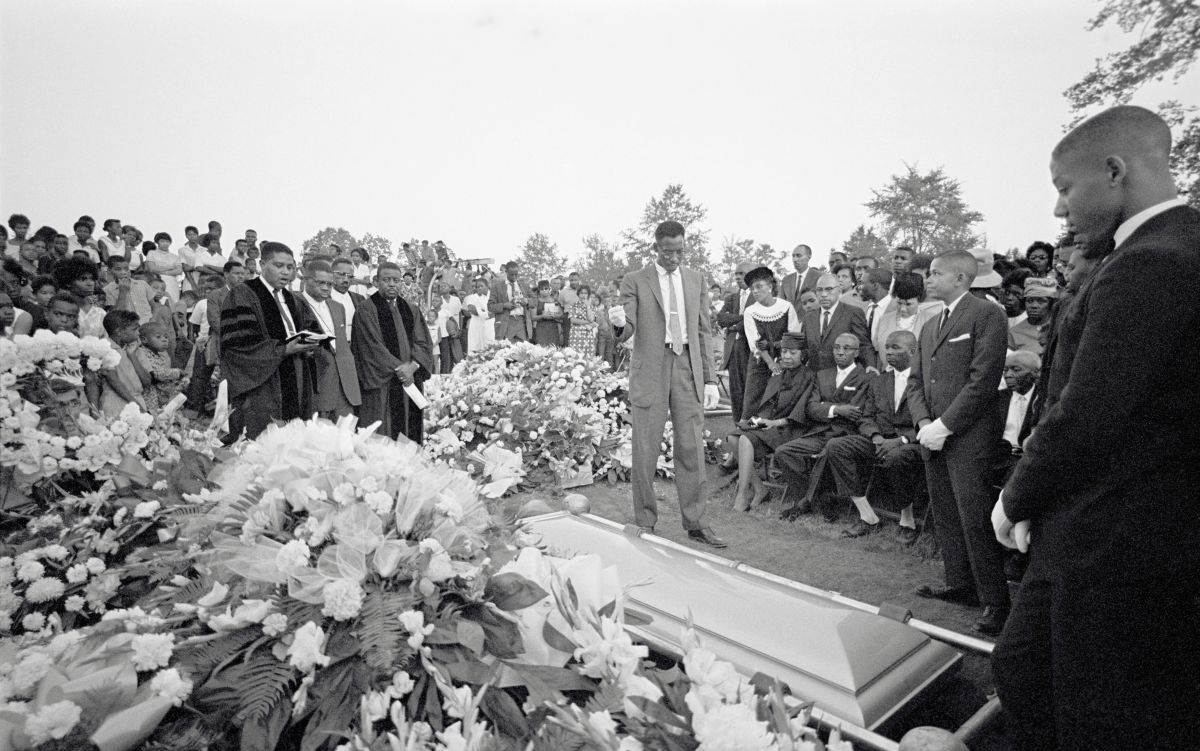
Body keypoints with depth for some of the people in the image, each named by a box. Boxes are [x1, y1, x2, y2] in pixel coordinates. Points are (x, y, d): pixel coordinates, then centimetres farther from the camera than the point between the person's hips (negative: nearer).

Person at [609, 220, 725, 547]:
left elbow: (703, 332, 13)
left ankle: (695, 523, 17)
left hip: (688, 369, 3)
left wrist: (710, 378, 8)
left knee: (692, 450, 5)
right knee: (645, 452, 1)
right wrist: (619, 324, -30)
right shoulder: (634, 281, 2)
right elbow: (628, 331, -5)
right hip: (650, 370, -2)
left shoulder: (696, 280, 12)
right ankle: (645, 523, 16)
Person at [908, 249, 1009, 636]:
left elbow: (983, 380, -15)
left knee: (975, 520, -5)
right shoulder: (929, 327, 18)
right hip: (934, 435, 8)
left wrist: (944, 425, -15)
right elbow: (916, 381, 16)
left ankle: (995, 600, 7)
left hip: (968, 437, -7)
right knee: (945, 516, 13)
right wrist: (923, 422, -1)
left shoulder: (987, 314, -6)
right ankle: (960, 585, 26)